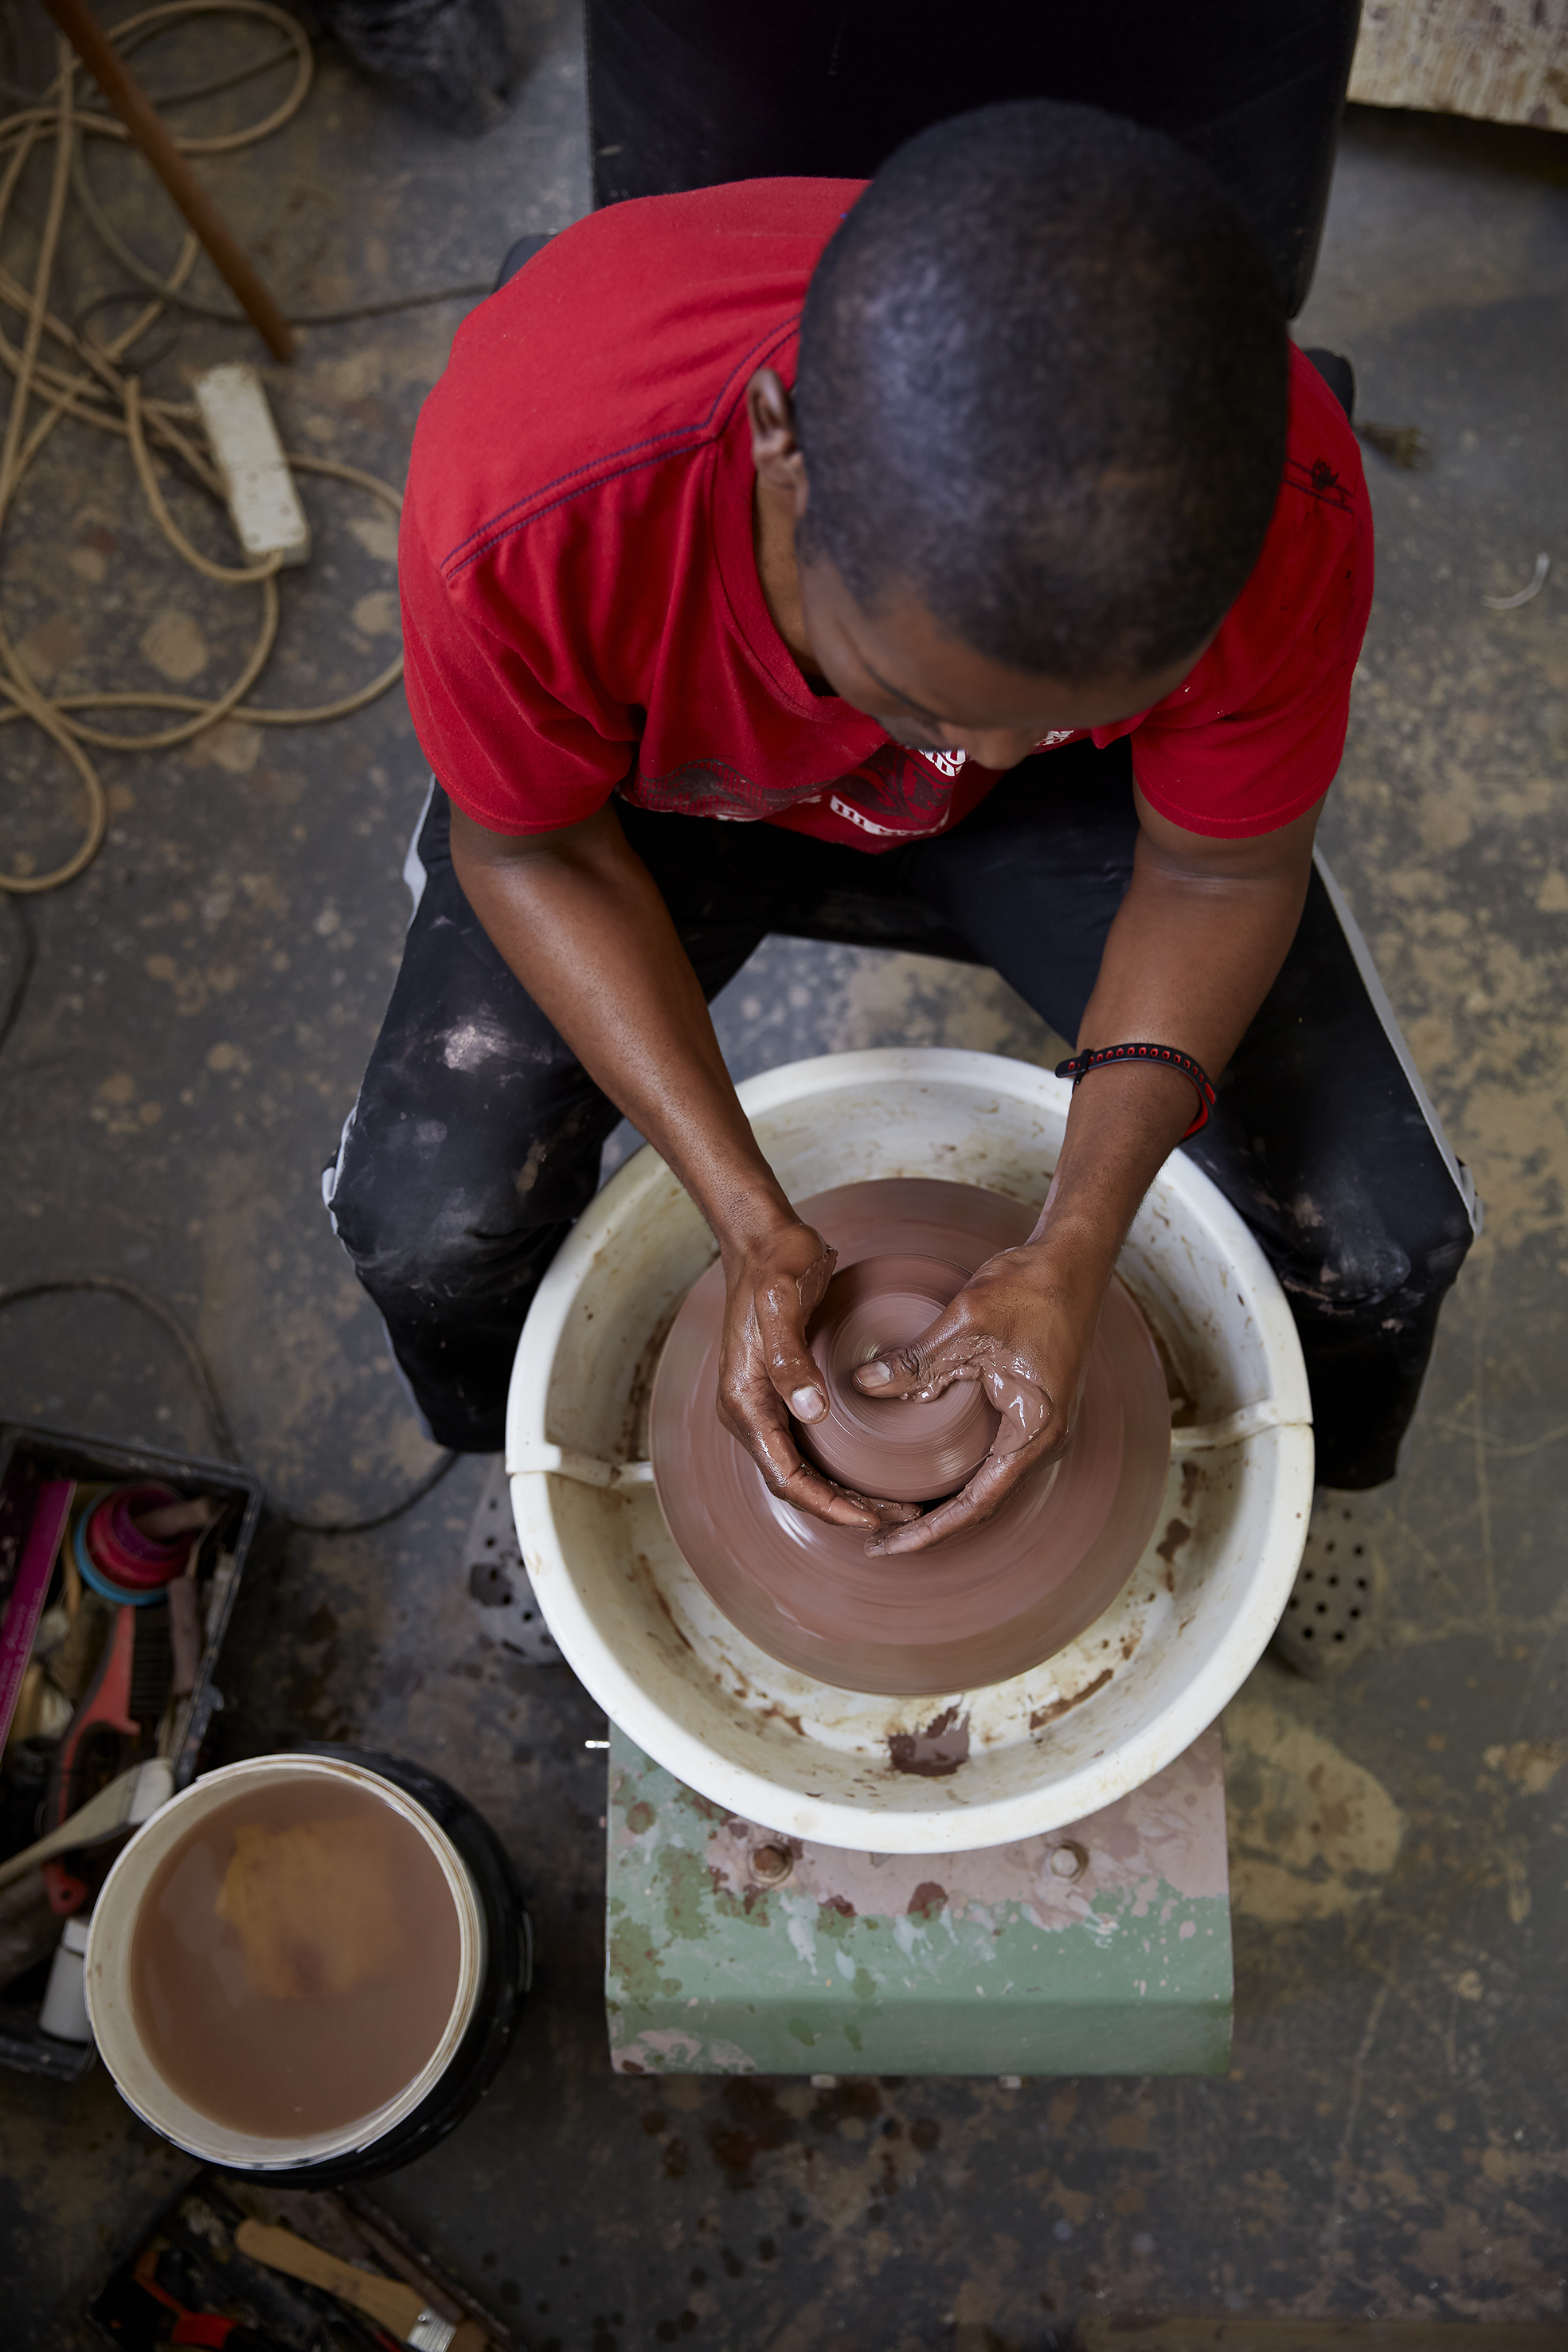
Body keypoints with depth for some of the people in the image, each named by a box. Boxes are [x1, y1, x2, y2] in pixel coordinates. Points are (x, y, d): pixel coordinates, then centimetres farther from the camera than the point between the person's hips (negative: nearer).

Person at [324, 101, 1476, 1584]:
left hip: (1059, 807, 1)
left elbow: (1219, 877, -16)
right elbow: (538, 853, -19)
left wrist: (1073, 1256, -27)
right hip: (670, 778, 0)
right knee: (424, 1227, -17)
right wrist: (751, 1227, -25)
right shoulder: (519, 506, -39)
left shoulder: (1278, 513, -35)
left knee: (1383, 1241, -9)